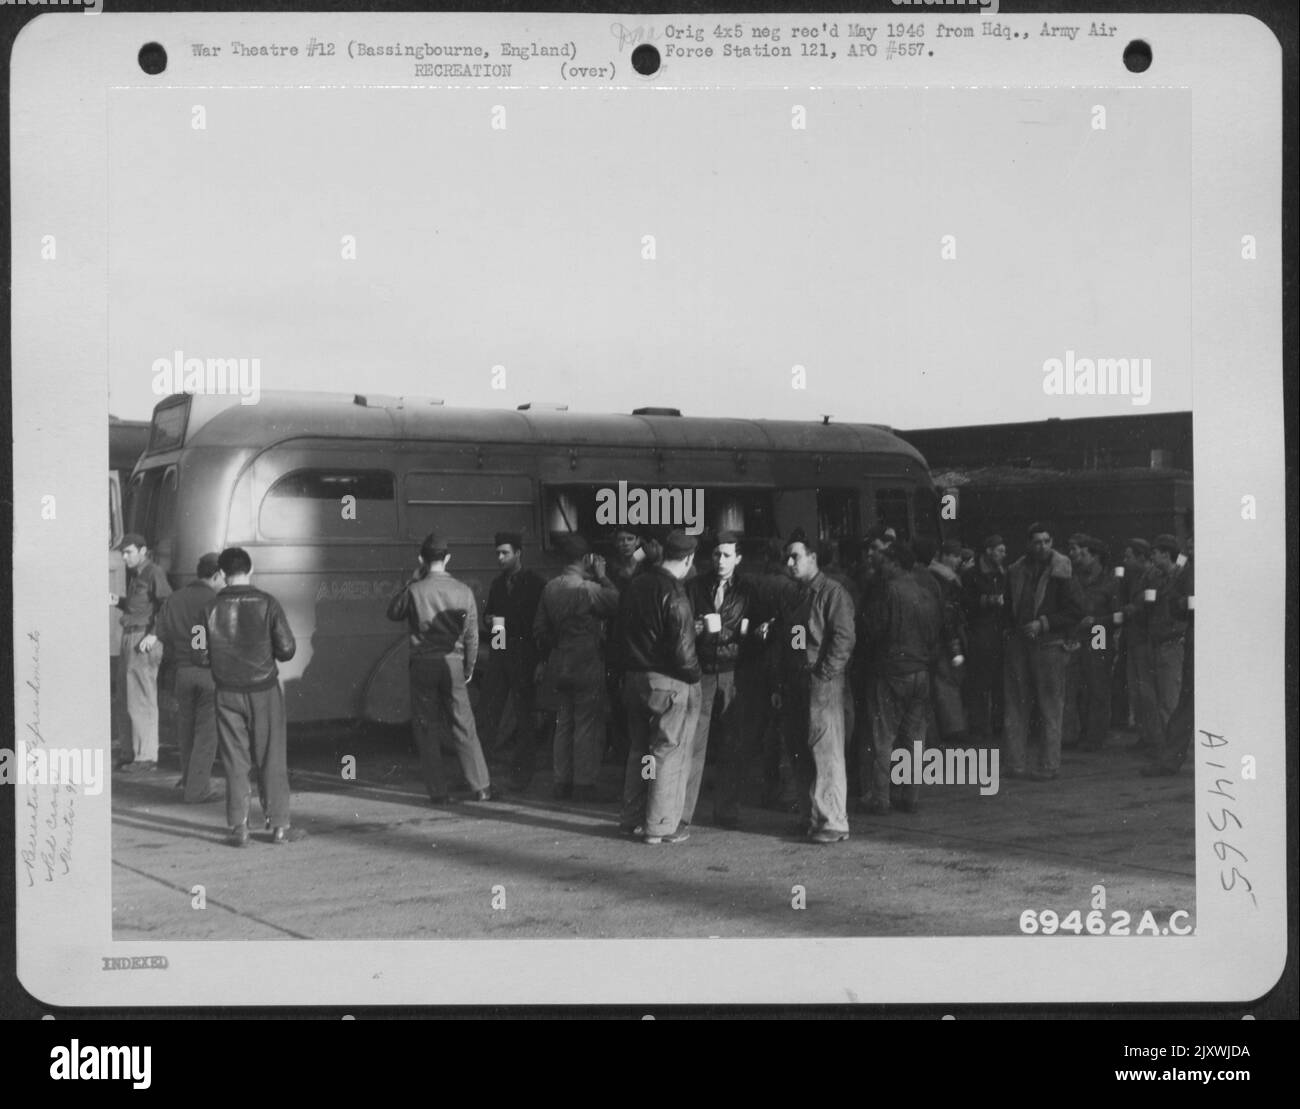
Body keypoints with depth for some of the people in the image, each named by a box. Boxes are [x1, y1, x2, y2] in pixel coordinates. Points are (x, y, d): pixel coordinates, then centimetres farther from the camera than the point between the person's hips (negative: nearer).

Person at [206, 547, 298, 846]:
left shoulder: (212, 607, -5)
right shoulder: (267, 604, -9)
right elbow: (287, 649, -8)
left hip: (228, 692, 1)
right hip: (264, 690, -1)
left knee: (235, 762, 7)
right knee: (272, 760, 7)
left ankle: (239, 827, 6)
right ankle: (278, 825, 10)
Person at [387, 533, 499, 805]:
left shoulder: (415, 591, -8)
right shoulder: (463, 591, -2)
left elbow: (393, 612, 11)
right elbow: (471, 634, 3)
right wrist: (469, 668, 14)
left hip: (423, 663, -2)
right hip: (453, 662, 2)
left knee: (426, 729, 7)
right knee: (463, 726, 9)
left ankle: (438, 791, 6)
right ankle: (481, 787, 10)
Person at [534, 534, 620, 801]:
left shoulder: (550, 587, 3)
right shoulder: (588, 588, -18)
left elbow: (539, 628, 8)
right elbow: (618, 603, -10)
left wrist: (548, 657, 19)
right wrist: (602, 577, -4)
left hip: (558, 665, 6)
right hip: (586, 667, -6)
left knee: (563, 723, 14)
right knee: (586, 725, 1)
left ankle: (561, 782, 18)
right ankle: (583, 785, 2)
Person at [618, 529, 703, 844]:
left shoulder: (635, 586, 5)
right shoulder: (674, 595, -19)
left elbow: (623, 631, 11)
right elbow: (682, 650, -22)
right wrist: (694, 675, -6)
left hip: (634, 679, 8)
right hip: (670, 684, -8)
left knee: (639, 750, 18)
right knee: (669, 753, 2)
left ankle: (632, 818, 25)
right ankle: (661, 826, 6)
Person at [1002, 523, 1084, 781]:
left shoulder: (1061, 573, -5)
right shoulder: (1016, 571, 9)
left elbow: (1075, 611, -6)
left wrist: (1043, 624, -12)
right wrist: (1012, 628, 5)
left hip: (1048, 644, -5)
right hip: (1018, 643, 5)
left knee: (1050, 708, -2)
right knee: (1016, 704, 6)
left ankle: (1050, 765, 2)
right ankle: (1015, 763, 10)